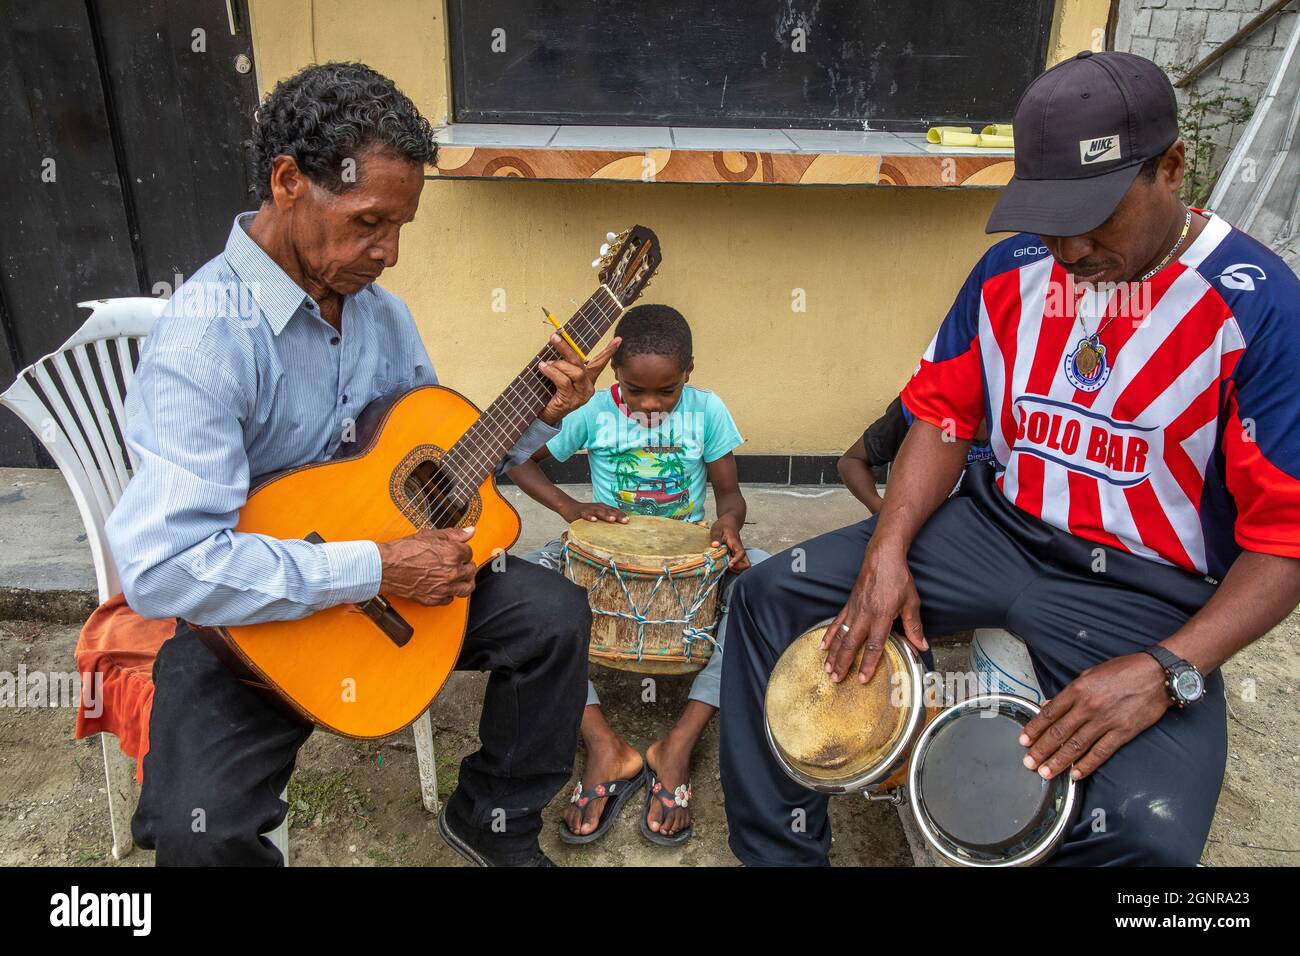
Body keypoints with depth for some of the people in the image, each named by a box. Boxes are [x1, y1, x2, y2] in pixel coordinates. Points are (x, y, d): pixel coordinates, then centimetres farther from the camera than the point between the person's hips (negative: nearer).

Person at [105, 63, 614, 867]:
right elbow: (162, 568, -32)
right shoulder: (205, 335, -24)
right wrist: (375, 568, -28)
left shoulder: (379, 309, 0)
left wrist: (540, 418, -6)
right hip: (249, 622, -6)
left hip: (390, 571, 6)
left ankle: (494, 819, 16)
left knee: (554, 613, -8)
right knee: (202, 829, -27)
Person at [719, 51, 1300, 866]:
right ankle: (777, 848, 11)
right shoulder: (1011, 268, 0)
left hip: (1150, 590, -4)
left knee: (1150, 829, -31)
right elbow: (944, 415, 3)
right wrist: (888, 552, -11)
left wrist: (1167, 670, -27)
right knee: (769, 593, -5)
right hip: (1000, 532, 5)